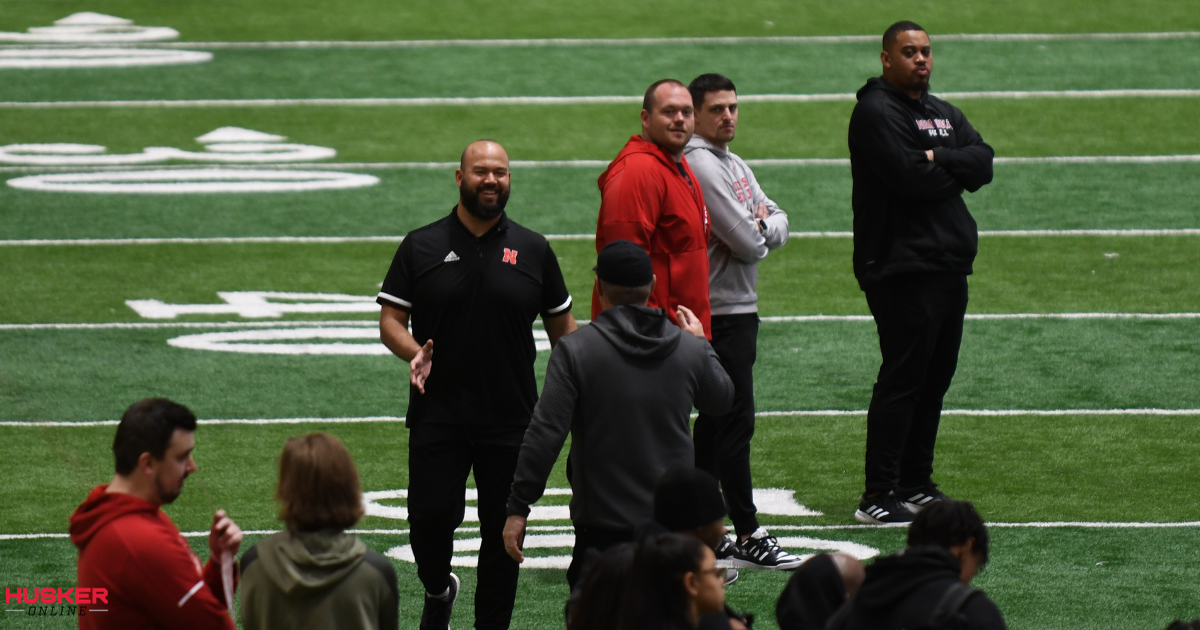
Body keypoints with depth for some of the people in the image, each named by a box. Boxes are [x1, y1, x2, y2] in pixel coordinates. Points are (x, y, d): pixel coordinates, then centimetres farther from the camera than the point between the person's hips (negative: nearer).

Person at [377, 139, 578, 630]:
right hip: (438, 417, -1)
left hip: (511, 420, 1)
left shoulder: (532, 250, 7)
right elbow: (390, 321, 3)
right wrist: (415, 352, -18)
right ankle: (438, 590, 22)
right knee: (430, 517, -8)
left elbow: (562, 327, 13)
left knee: (503, 533, 4)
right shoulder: (421, 247, 4)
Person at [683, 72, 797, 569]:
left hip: (739, 309, 10)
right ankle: (748, 537, -6)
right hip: (722, 311, -10)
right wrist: (760, 236, 2)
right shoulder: (700, 164, -16)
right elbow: (746, 244, -19)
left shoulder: (733, 164, 17)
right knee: (736, 420, -8)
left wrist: (763, 227, -8)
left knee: (715, 420, 12)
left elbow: (778, 223, 13)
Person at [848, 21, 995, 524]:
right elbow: (910, 179, -20)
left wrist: (938, 160, -13)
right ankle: (878, 496, -9)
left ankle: (916, 485, 19)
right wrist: (955, 171, -2)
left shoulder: (944, 114, 19)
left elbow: (983, 163, 3)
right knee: (902, 379, -10)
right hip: (903, 269, -9)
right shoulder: (876, 112, -8)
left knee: (934, 379, 11)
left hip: (949, 266, 9)